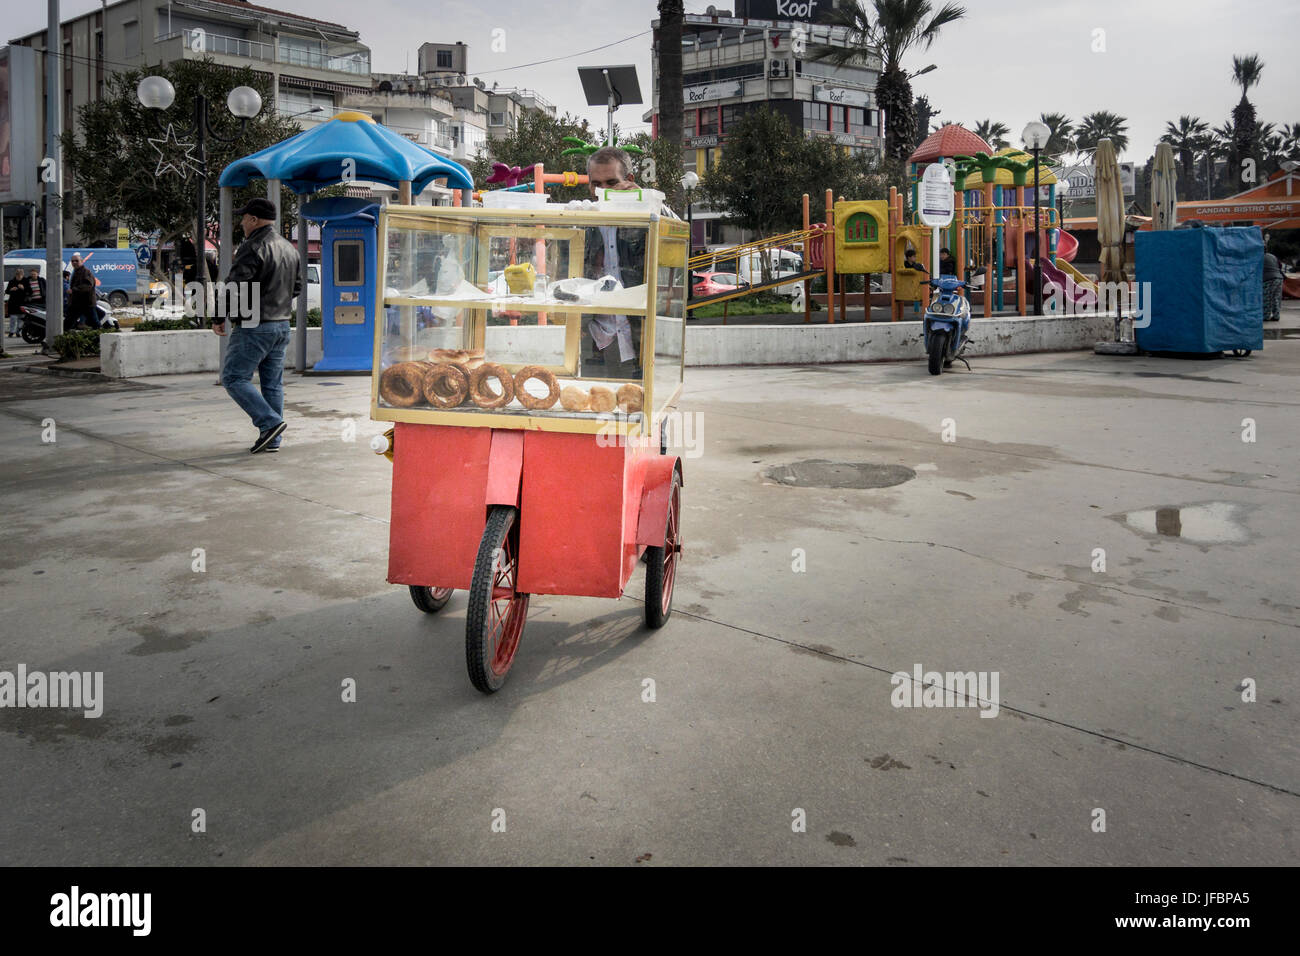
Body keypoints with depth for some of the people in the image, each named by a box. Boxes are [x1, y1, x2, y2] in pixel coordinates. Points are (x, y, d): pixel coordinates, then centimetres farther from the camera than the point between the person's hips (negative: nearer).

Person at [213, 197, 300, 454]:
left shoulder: (253, 248, -15)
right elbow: (296, 287, 23)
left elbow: (234, 286, -20)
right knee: (272, 383, 10)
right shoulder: (289, 248, 13)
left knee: (234, 378, -1)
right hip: (282, 325, 9)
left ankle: (270, 422, -10)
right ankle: (272, 440, 12)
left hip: (255, 327, -8)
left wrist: (218, 318, -11)